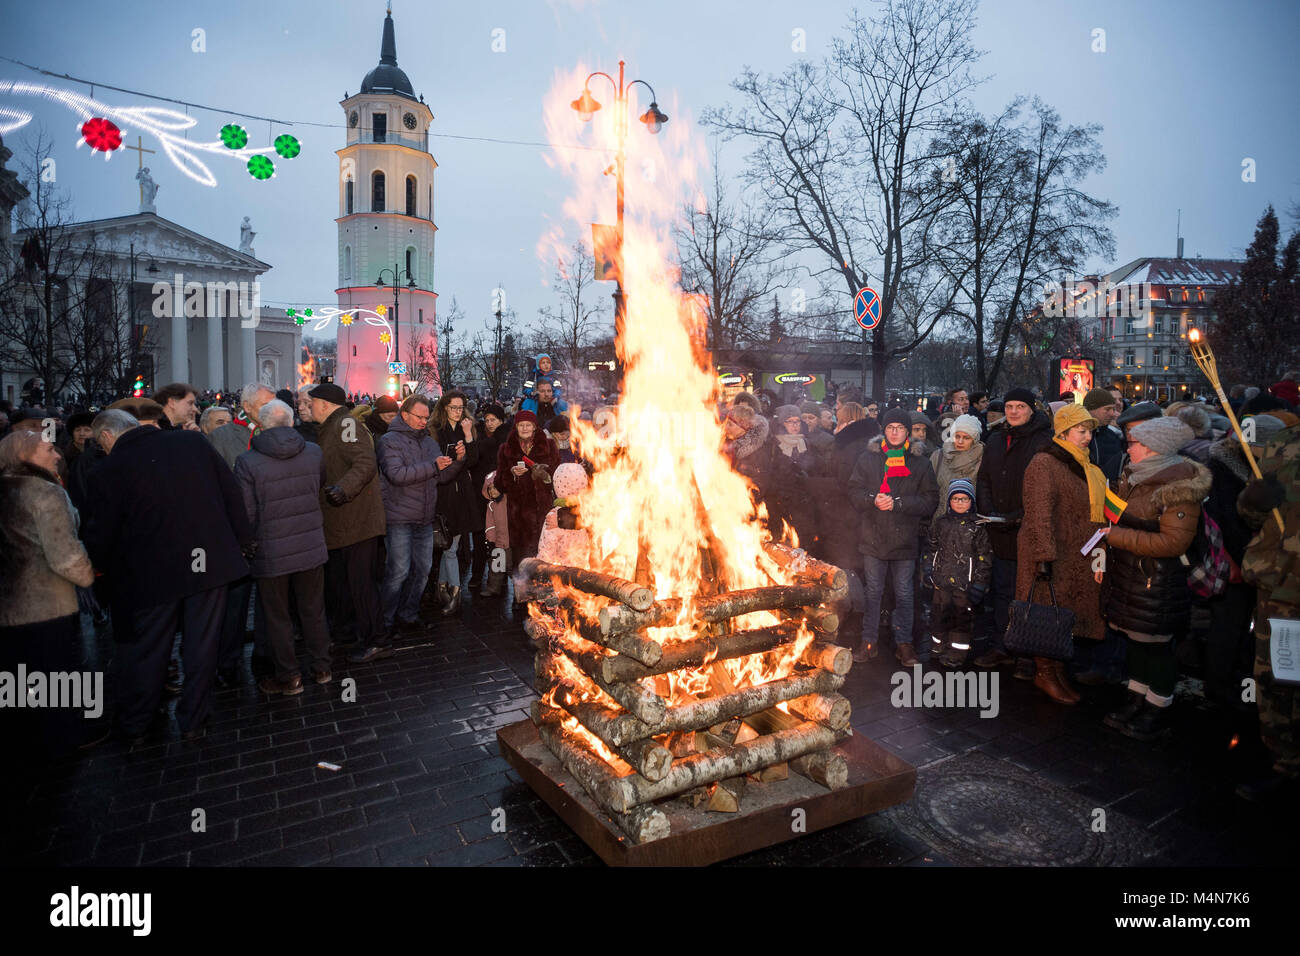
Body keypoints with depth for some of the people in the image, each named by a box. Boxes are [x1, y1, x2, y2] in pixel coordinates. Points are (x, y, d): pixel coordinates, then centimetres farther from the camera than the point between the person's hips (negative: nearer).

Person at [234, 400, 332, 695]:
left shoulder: (247, 462, -14)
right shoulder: (314, 452, -3)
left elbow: (246, 514, -12)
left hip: (271, 553, -3)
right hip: (312, 547, 3)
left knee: (276, 616, 12)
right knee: (313, 610, 17)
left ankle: (288, 677, 23)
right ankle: (321, 668, 29)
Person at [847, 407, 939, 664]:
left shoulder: (920, 463, 3)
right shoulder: (868, 459, 6)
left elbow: (930, 500, -4)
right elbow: (854, 491, 3)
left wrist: (897, 503, -16)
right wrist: (873, 500, -16)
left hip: (905, 539, -1)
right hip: (873, 537, 1)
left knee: (904, 594, 7)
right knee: (872, 591, 9)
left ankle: (904, 642, 19)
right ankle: (868, 641, 18)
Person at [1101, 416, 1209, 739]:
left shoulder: (1178, 487, -17)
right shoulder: (1133, 477, 9)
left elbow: (1173, 542, -22)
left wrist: (1117, 536, -20)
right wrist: (1105, 558, 9)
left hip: (1156, 581, -8)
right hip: (1125, 575, 8)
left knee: (1154, 644, 4)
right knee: (1133, 639, 16)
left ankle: (1157, 711, 19)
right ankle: (1137, 700, 30)